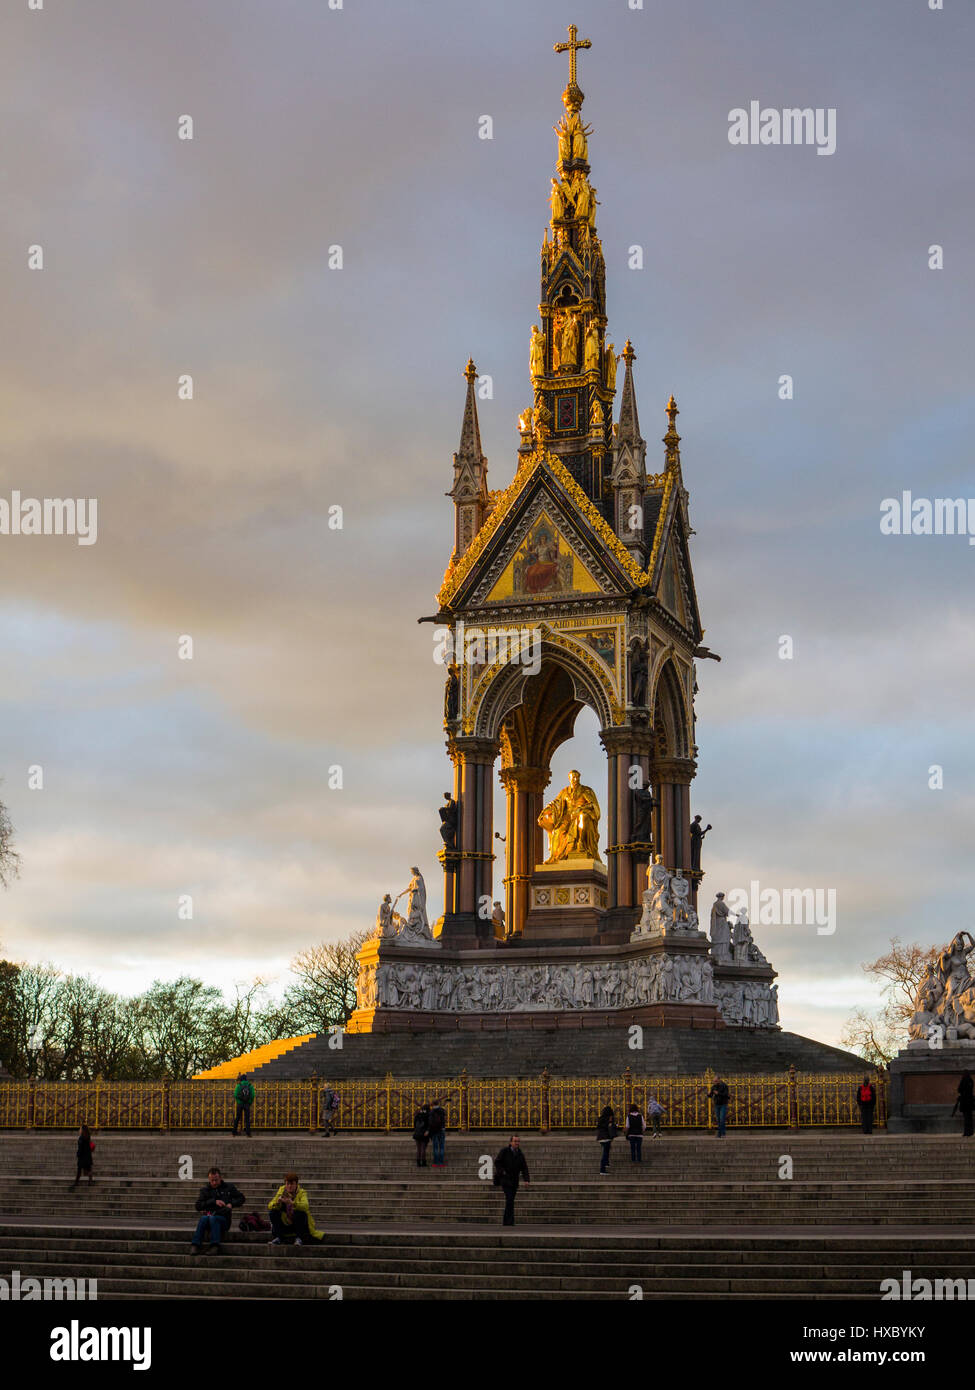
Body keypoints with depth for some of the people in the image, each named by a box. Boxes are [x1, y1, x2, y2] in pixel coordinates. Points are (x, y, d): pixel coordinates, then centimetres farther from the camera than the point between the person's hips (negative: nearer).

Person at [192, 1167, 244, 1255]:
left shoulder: (228, 1187, 15)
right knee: (203, 1218, -34)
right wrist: (214, 1201, -7)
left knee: (213, 1218, -35)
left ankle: (215, 1246, -45)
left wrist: (231, 1204, 0)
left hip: (223, 1219, -1)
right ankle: (195, 1246, -42)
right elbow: (198, 1206, 4)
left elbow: (241, 1198, 20)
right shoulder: (205, 1189, 15)